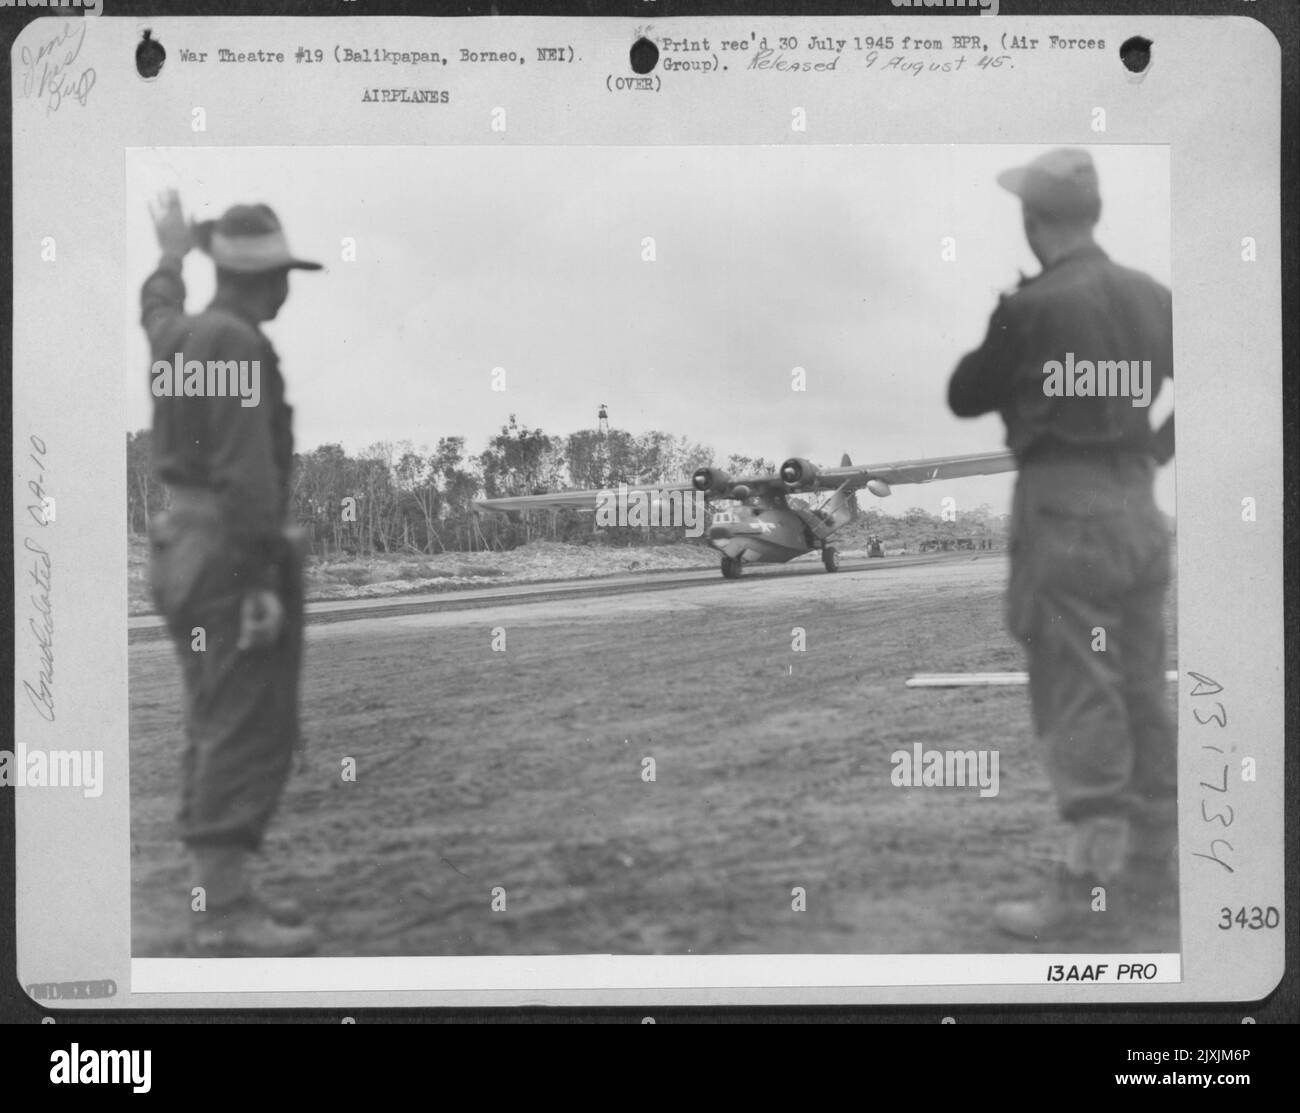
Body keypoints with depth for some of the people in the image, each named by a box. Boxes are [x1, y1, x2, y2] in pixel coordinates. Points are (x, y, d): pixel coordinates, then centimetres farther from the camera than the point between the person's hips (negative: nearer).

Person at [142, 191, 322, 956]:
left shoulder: (178, 333, 10)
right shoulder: (237, 345, -17)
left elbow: (156, 309, 36)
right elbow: (246, 473, -22)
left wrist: (171, 257, 53)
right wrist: (264, 578, -22)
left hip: (182, 540, 10)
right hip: (230, 551, -10)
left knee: (218, 731, 16)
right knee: (246, 732, -7)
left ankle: (220, 893, 23)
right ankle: (225, 915, -7)